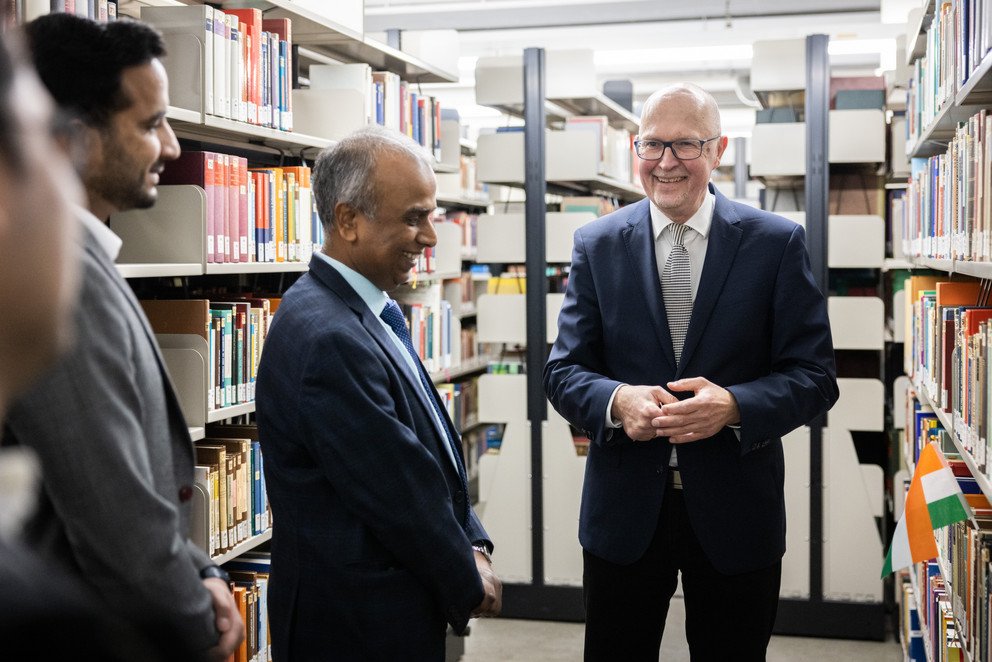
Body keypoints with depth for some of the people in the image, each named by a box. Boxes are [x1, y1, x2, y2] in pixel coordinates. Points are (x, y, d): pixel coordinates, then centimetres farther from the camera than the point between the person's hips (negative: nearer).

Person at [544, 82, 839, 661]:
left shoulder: (777, 243, -4)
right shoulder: (597, 245, 1)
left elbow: (814, 376, -6)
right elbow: (564, 370, 0)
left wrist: (733, 405, -25)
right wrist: (616, 400, -22)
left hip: (735, 512, -1)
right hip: (624, 511, 1)